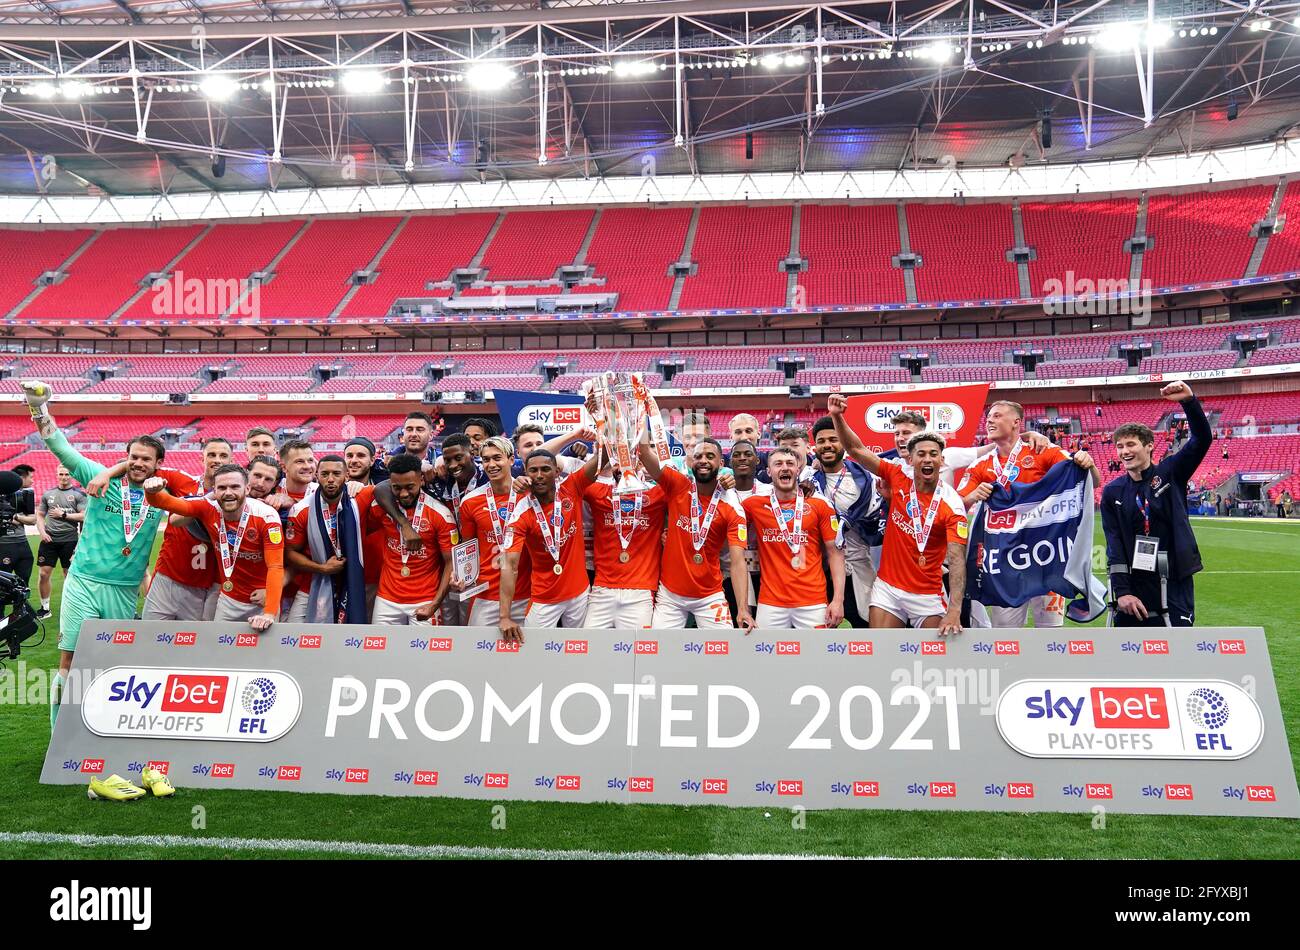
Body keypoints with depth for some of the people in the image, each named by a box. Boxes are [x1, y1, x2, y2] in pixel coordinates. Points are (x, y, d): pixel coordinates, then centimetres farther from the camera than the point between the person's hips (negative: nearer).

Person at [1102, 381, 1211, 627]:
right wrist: (1121, 591, -12)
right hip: (1133, 585, 1)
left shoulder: (1170, 473, 3)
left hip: (1174, 583, -1)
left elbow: (1202, 439, -10)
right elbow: (1114, 545, -3)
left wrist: (1189, 401, -26)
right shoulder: (1112, 492, 4)